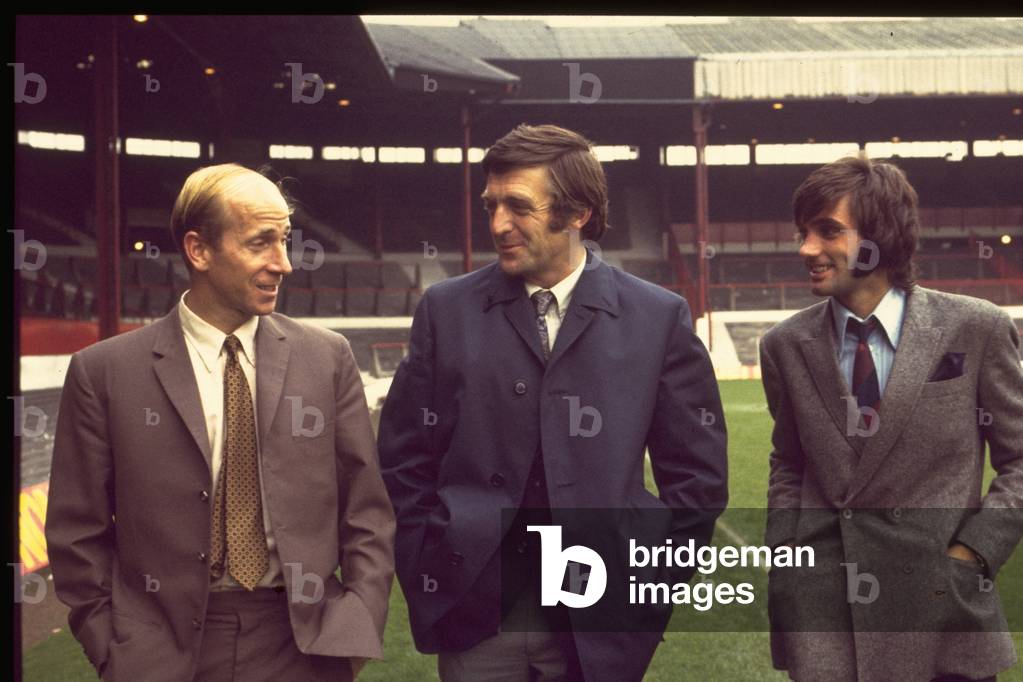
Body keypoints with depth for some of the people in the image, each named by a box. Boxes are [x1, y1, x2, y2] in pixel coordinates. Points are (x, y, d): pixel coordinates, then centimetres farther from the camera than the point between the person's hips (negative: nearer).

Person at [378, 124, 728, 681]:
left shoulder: (660, 318, -1)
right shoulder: (447, 310, 2)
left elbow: (696, 475, 3)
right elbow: (404, 462, 5)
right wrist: (427, 580, 0)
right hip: (477, 621, 1)